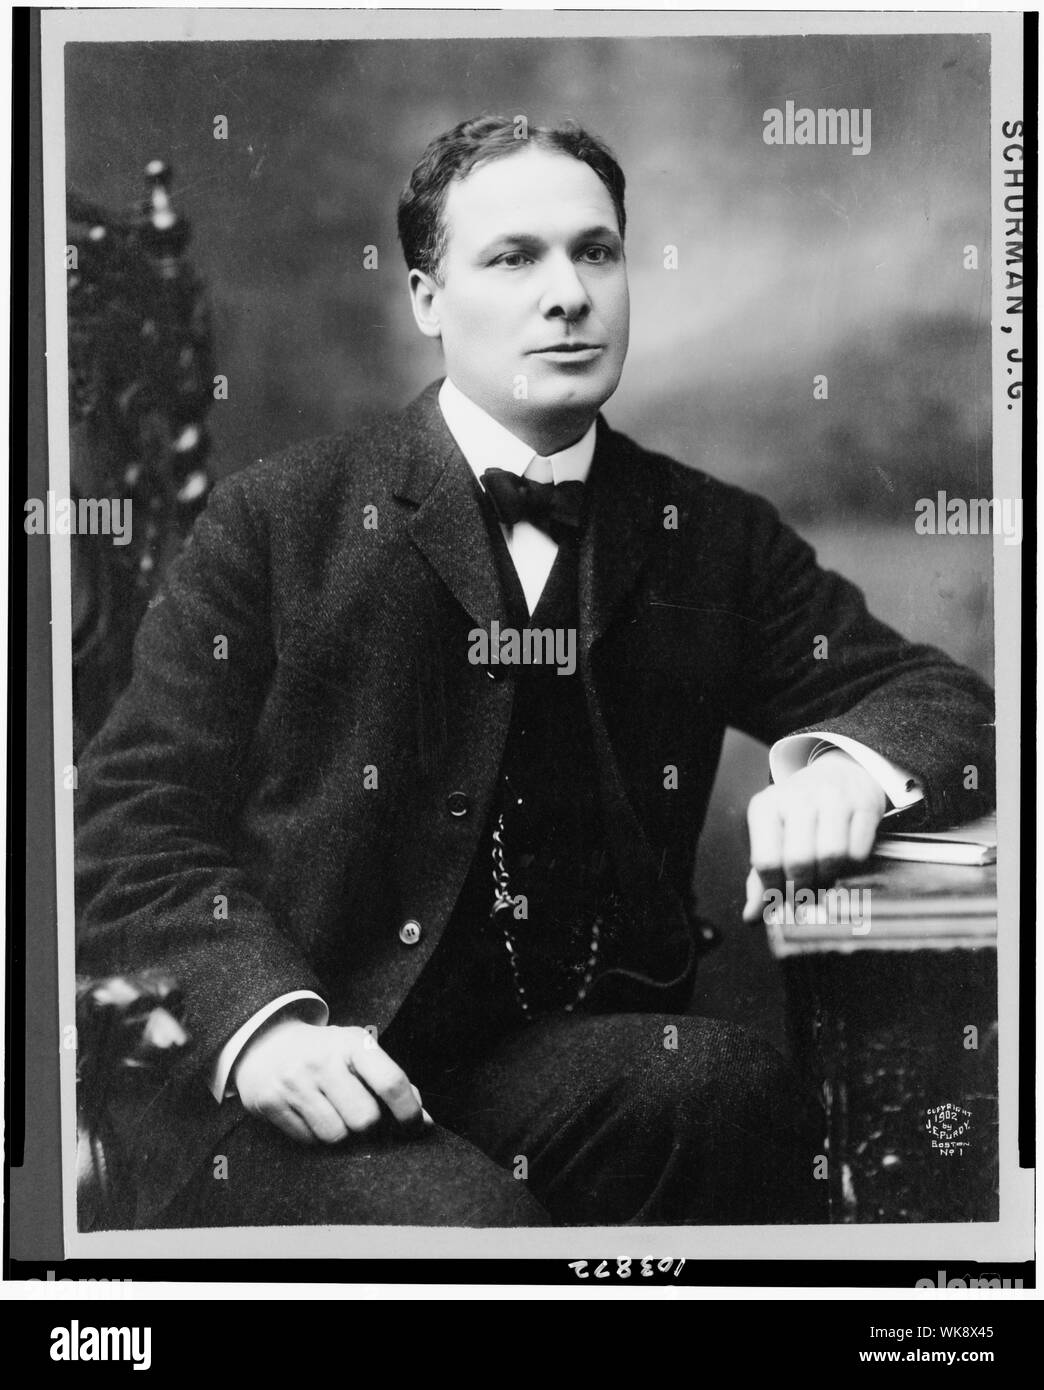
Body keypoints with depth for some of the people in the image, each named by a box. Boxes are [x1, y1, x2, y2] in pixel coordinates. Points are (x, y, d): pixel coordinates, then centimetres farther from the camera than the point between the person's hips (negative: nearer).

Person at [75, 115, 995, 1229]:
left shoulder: (712, 539, 12)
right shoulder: (277, 521, 2)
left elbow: (940, 704, 12)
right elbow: (135, 821, -1)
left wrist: (846, 770, -14)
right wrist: (262, 1021, -20)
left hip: (565, 1062, 4)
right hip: (307, 1090, -4)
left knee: (728, 1085, -28)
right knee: (464, 1218, -34)